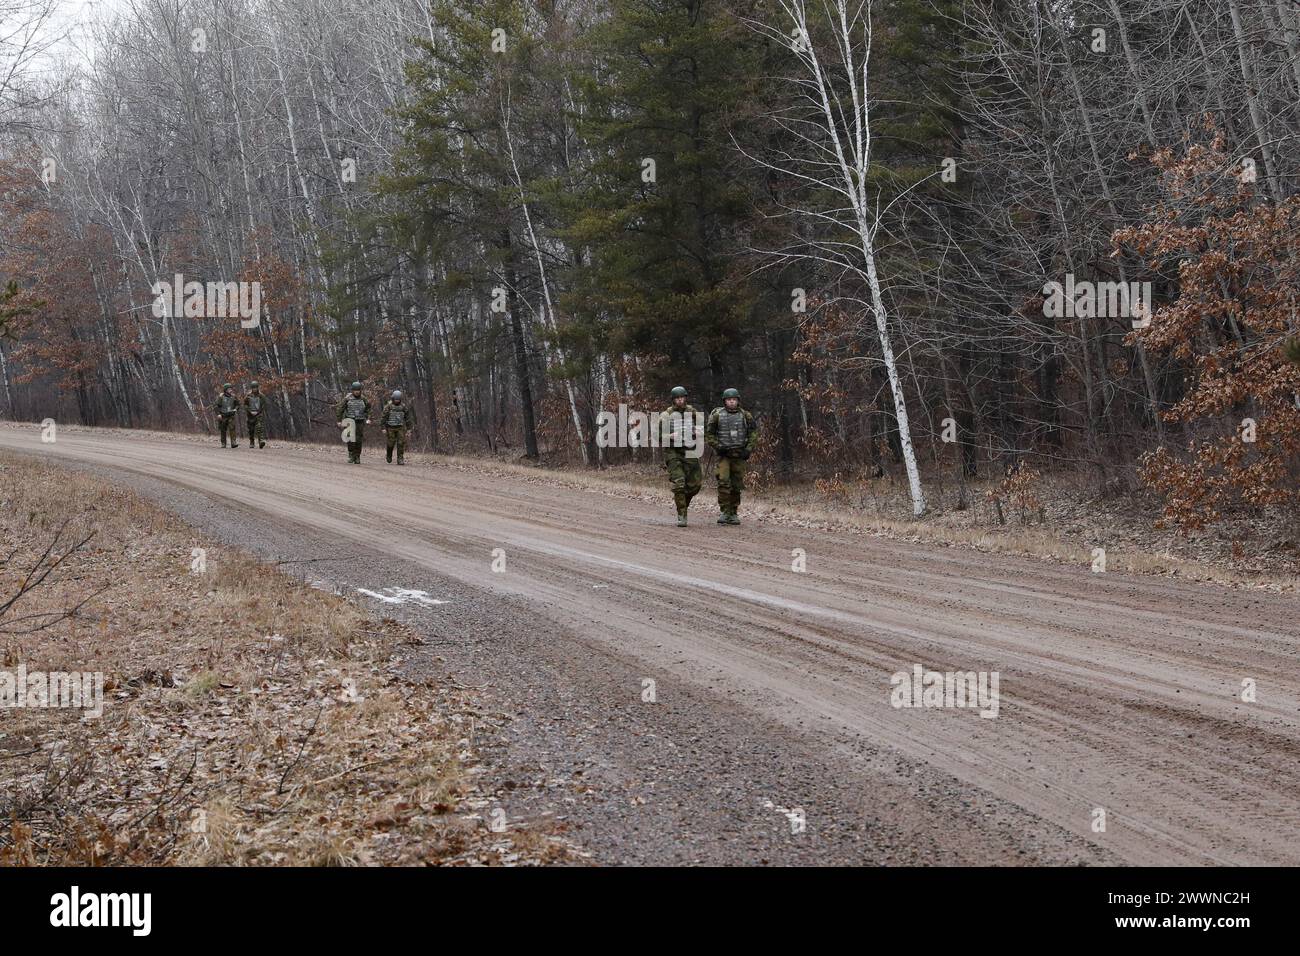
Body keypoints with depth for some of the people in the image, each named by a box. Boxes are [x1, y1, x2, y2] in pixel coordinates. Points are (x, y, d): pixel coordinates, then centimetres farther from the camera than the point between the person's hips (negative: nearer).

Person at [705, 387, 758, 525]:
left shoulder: (745, 416, 5)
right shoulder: (717, 415, 0)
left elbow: (754, 433, 9)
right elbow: (709, 433, 6)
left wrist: (748, 449, -3)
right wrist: (717, 447, -7)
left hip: (739, 455, 2)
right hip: (723, 455, -2)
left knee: (737, 485, 4)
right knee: (723, 482, -15)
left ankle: (733, 513, 13)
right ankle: (724, 512, -11)